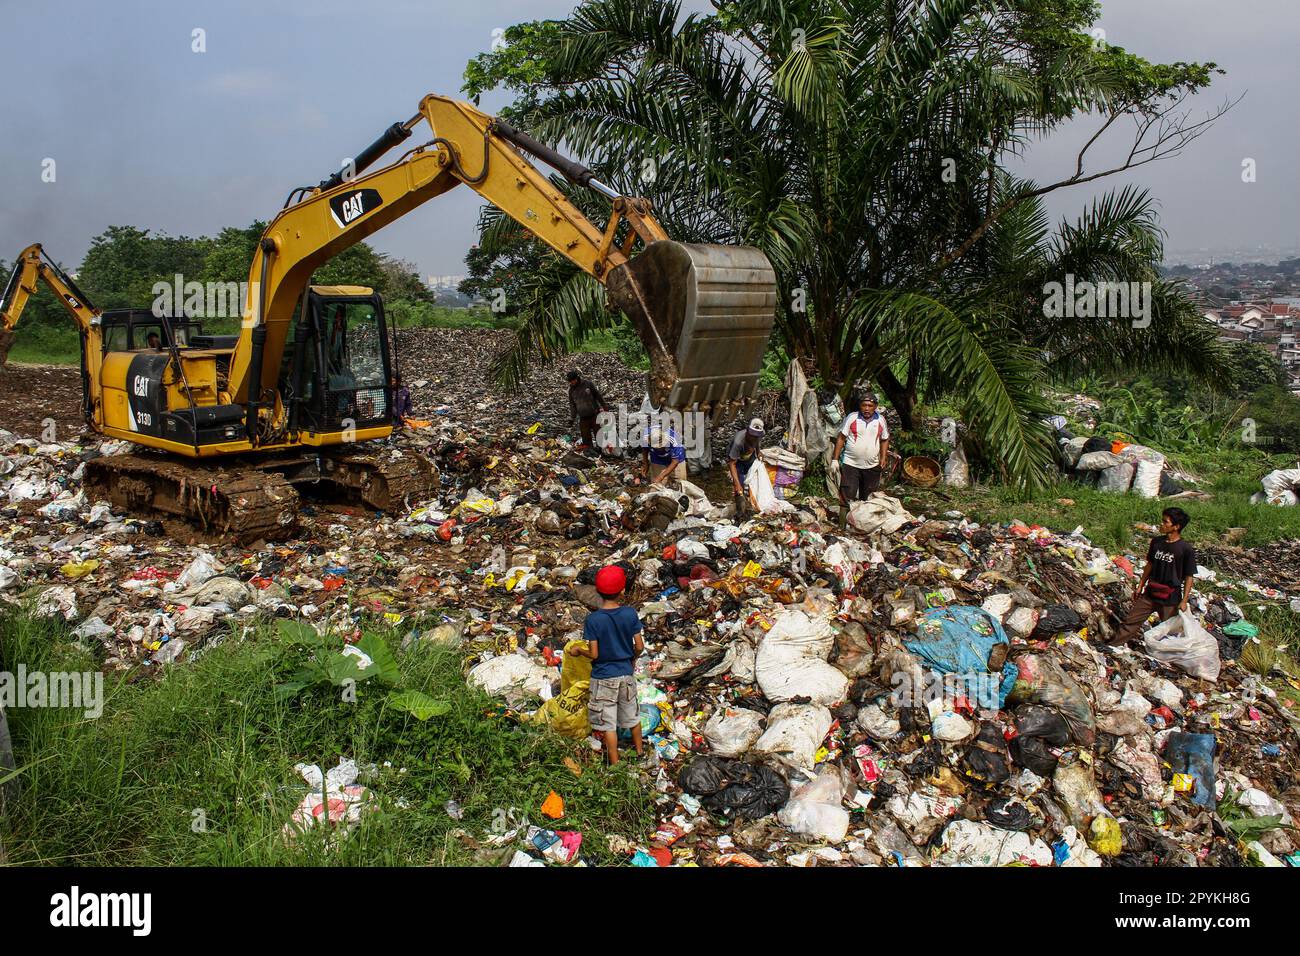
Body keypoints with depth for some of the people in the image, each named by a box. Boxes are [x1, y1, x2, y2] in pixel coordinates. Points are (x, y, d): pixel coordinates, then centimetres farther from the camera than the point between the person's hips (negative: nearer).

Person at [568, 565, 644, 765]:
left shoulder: (593, 619, -19)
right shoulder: (630, 613, -12)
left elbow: (594, 654, -17)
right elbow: (639, 646, -6)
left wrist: (578, 650, 3)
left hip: (603, 677, -4)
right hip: (626, 674, 4)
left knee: (608, 723, 9)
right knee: (632, 714, 24)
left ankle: (615, 763, 18)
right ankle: (640, 750, 42)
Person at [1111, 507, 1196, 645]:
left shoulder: (1186, 549, -15)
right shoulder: (1156, 542, 1)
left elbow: (1189, 577, -10)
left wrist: (1184, 600, -12)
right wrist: (1140, 586, 13)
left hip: (1171, 598, -5)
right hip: (1150, 594, 5)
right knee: (1131, 621, 4)